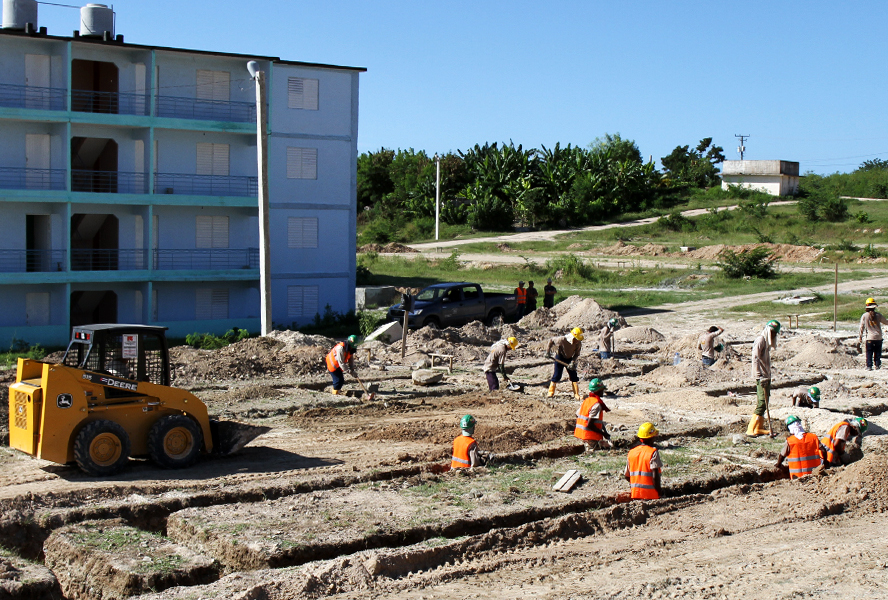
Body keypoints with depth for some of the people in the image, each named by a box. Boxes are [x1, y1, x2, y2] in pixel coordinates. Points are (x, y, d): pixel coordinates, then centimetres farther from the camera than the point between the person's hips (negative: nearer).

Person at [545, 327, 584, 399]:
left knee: (574, 376, -1)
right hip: (559, 358, -3)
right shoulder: (562, 339, -29)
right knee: (557, 375, -4)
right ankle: (551, 392, 12)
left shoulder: (578, 343, -18)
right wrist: (548, 350, -14)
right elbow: (551, 340, -12)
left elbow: (576, 354, -7)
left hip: (569, 359, 3)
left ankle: (576, 394, 7)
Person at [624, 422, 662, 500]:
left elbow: (626, 476, 13)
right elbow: (655, 475, -15)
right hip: (650, 494, -6)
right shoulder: (653, 452, -9)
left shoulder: (631, 452, 8)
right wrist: (659, 490, -3)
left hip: (635, 493, 6)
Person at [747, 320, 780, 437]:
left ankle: (759, 428, 19)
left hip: (766, 376, 10)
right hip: (761, 377, -10)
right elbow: (755, 358, -20)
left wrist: (768, 376, 15)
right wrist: (759, 376, -26)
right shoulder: (760, 340, -11)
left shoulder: (767, 341, 18)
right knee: (762, 403, -13)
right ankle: (751, 429, -14)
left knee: (765, 402, 12)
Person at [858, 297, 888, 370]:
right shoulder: (878, 314, -2)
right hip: (878, 337, 2)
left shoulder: (864, 316, -6)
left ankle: (869, 366, 0)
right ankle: (877, 365, 11)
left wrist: (860, 338, 6)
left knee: (869, 353, 4)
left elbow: (861, 328, -1)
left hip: (870, 338, -1)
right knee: (877, 353, 11)